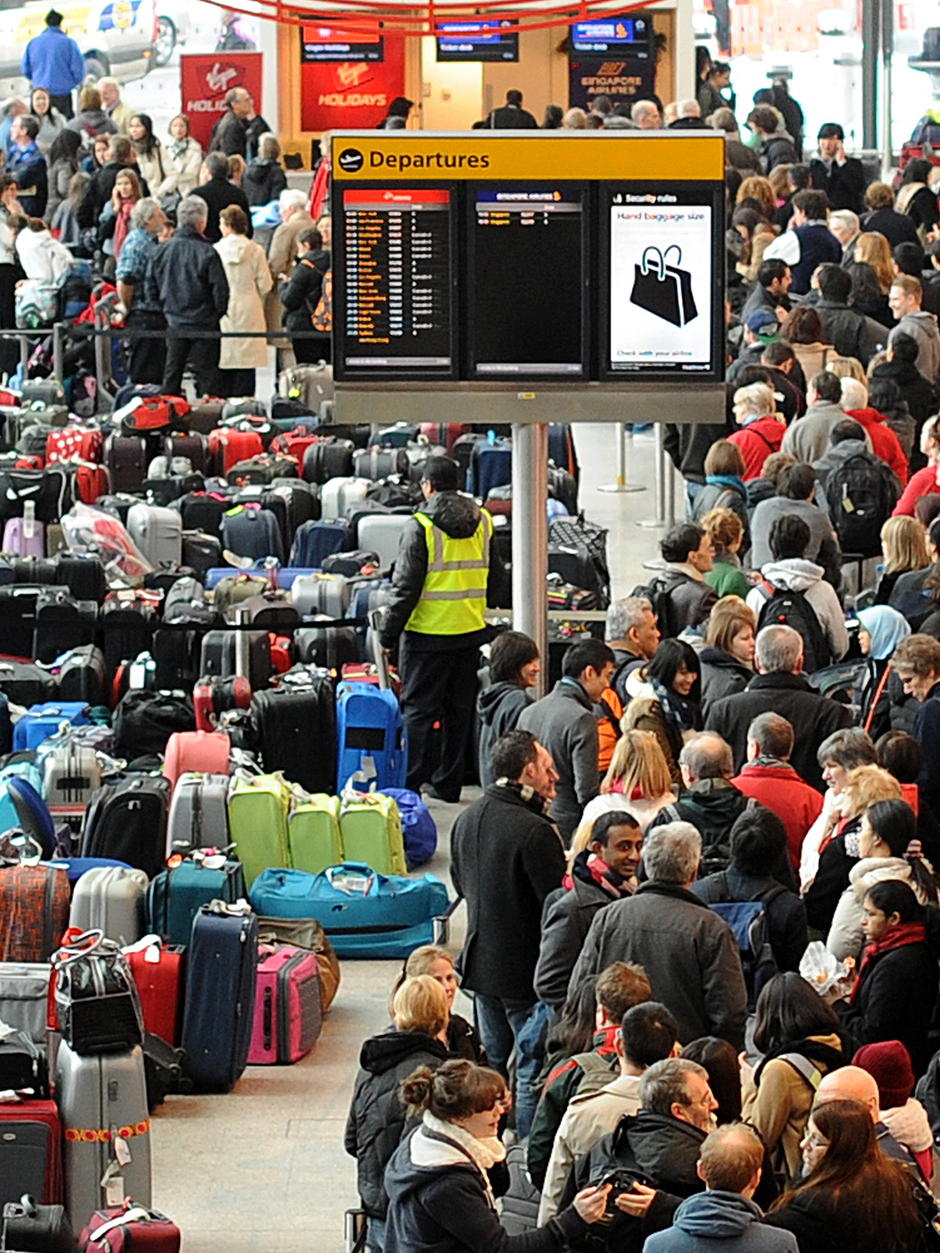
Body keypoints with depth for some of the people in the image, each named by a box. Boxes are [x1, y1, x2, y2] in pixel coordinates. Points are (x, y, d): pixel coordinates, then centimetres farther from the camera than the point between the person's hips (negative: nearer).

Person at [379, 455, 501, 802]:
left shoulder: (420, 526, -13)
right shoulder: (482, 522, 4)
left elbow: (406, 587, -14)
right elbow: (495, 578, 13)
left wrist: (388, 632, -8)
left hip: (428, 632, -5)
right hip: (471, 631, 5)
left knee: (418, 709, 1)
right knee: (460, 709, 13)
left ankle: (410, 783, -3)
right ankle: (448, 783, 18)